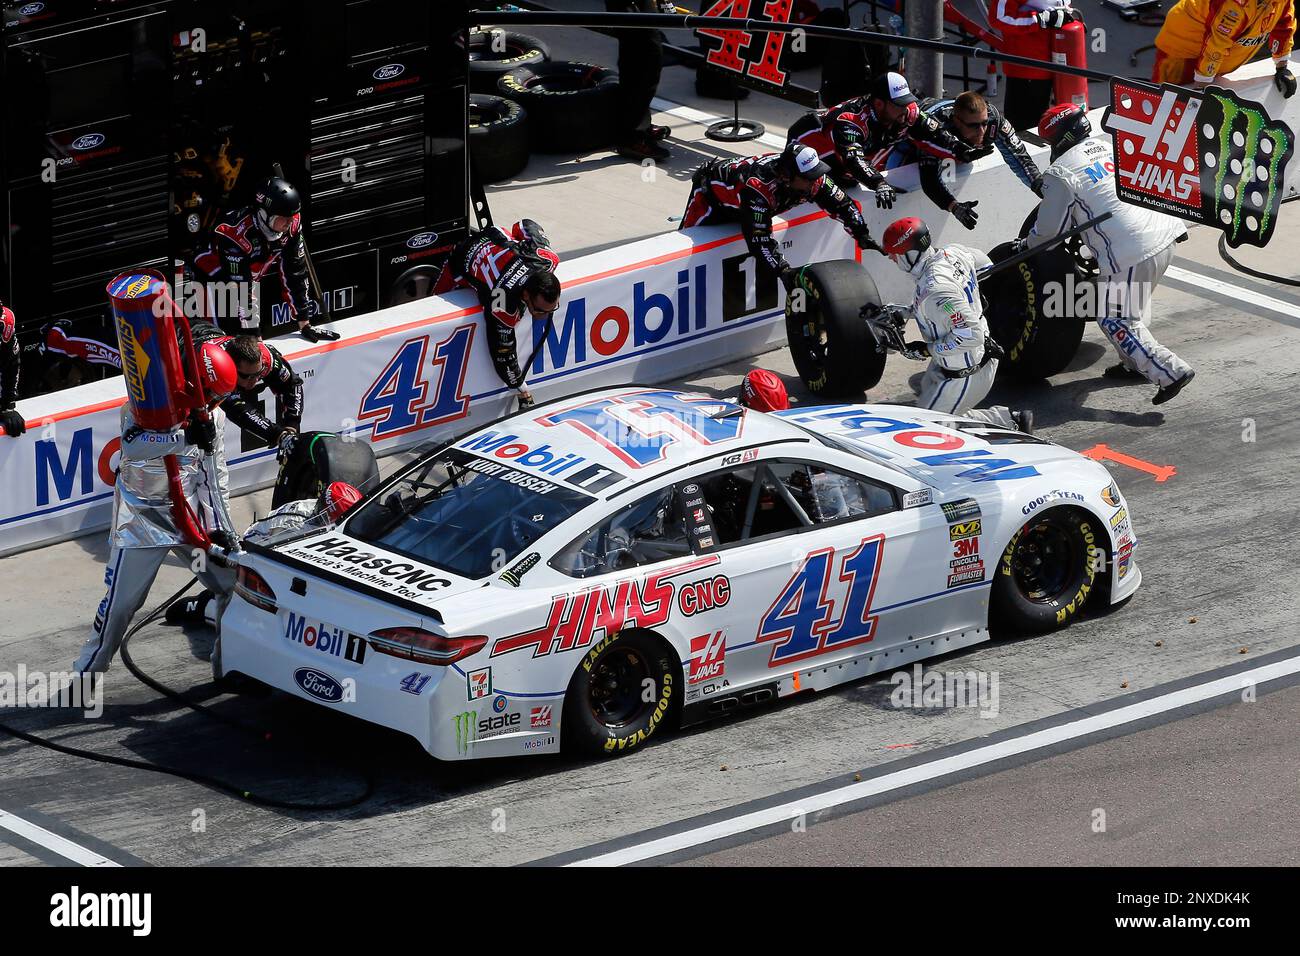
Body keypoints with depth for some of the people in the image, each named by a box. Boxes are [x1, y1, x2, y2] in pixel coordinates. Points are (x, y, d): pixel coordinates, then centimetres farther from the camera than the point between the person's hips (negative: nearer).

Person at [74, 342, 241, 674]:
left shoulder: (213, 415, 1)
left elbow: (214, 475, 6)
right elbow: (132, 446, -34)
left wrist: (219, 527, -1)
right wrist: (186, 438, -40)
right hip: (142, 517, -5)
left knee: (234, 587, 5)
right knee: (122, 600, -3)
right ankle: (87, 670, 14)